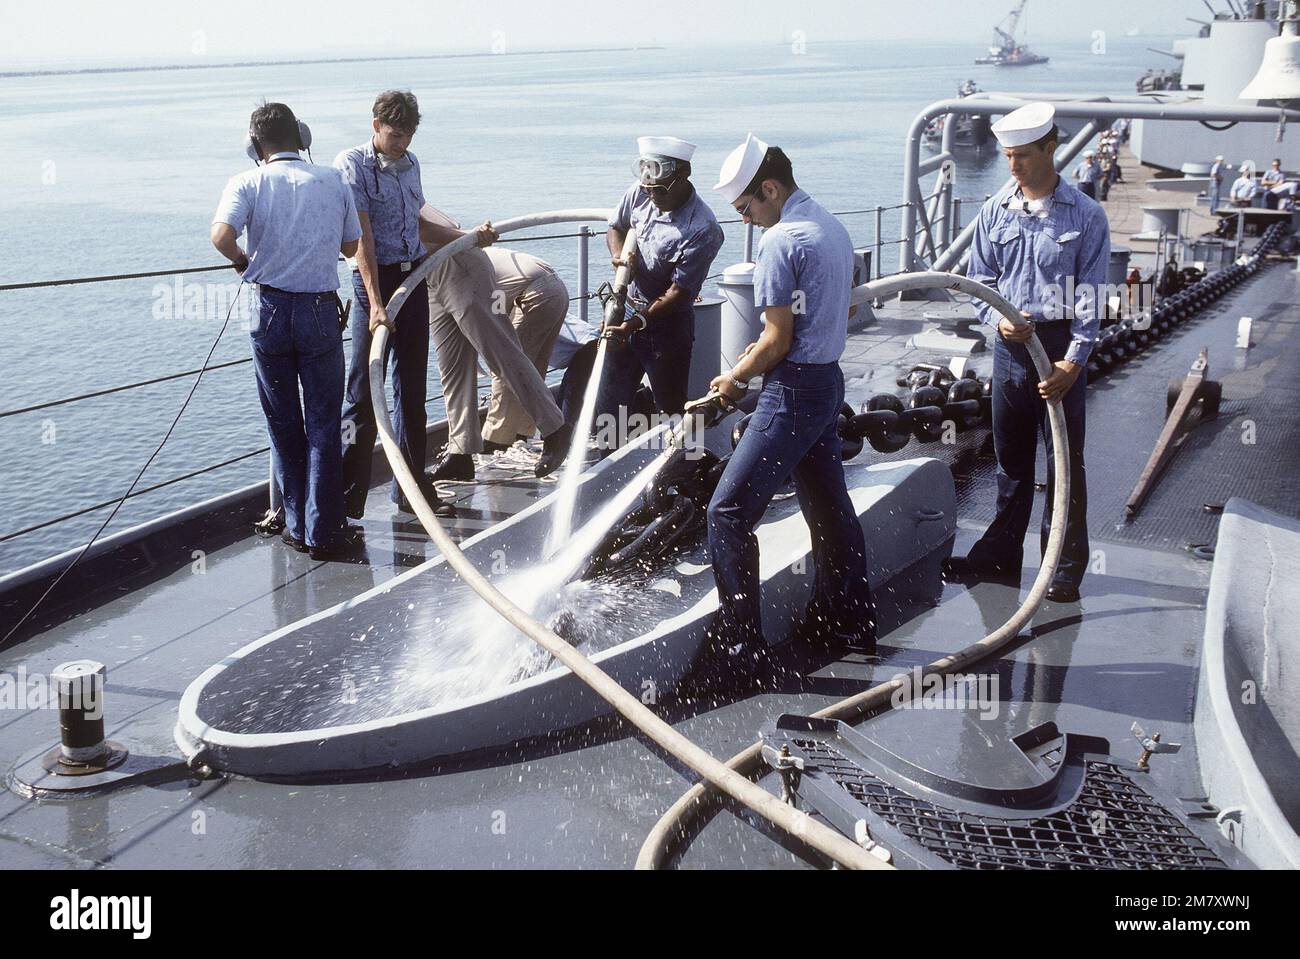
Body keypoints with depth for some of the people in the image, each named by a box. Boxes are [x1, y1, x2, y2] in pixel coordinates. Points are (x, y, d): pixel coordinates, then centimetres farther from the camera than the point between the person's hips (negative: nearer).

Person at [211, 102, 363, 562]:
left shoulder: (248, 183, -2)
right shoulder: (333, 181, 4)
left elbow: (221, 235, -19)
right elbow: (351, 247, 13)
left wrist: (241, 260, 0)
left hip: (271, 309, 0)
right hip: (320, 310, 0)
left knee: (284, 426, 12)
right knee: (322, 425, 5)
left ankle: (298, 527, 19)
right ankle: (325, 533, 5)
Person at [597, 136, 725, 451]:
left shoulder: (703, 230, -25)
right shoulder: (640, 192, -6)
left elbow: (679, 292, -23)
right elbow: (615, 227, 13)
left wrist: (634, 324, -27)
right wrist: (619, 253, -10)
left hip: (668, 323, -6)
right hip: (629, 309, 7)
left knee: (671, 410, 4)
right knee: (608, 403, 14)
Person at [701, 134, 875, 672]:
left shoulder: (780, 240, -16)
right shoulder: (833, 228, 13)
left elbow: (778, 340, -19)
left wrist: (735, 379, -2)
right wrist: (750, 358, 17)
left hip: (793, 390, -10)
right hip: (829, 380, 10)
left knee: (730, 511, -6)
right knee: (828, 504, 19)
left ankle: (740, 642, -4)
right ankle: (850, 618, 30)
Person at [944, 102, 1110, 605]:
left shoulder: (1086, 216, -5)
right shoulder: (995, 212, 5)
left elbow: (1090, 297, -7)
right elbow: (979, 279, 10)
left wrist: (1073, 361, -16)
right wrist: (997, 319, -11)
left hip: (1061, 349, -3)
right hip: (1010, 345, 4)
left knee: (1065, 463, 2)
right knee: (1010, 459, 14)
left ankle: (1066, 567, 13)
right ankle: (1001, 553, 26)